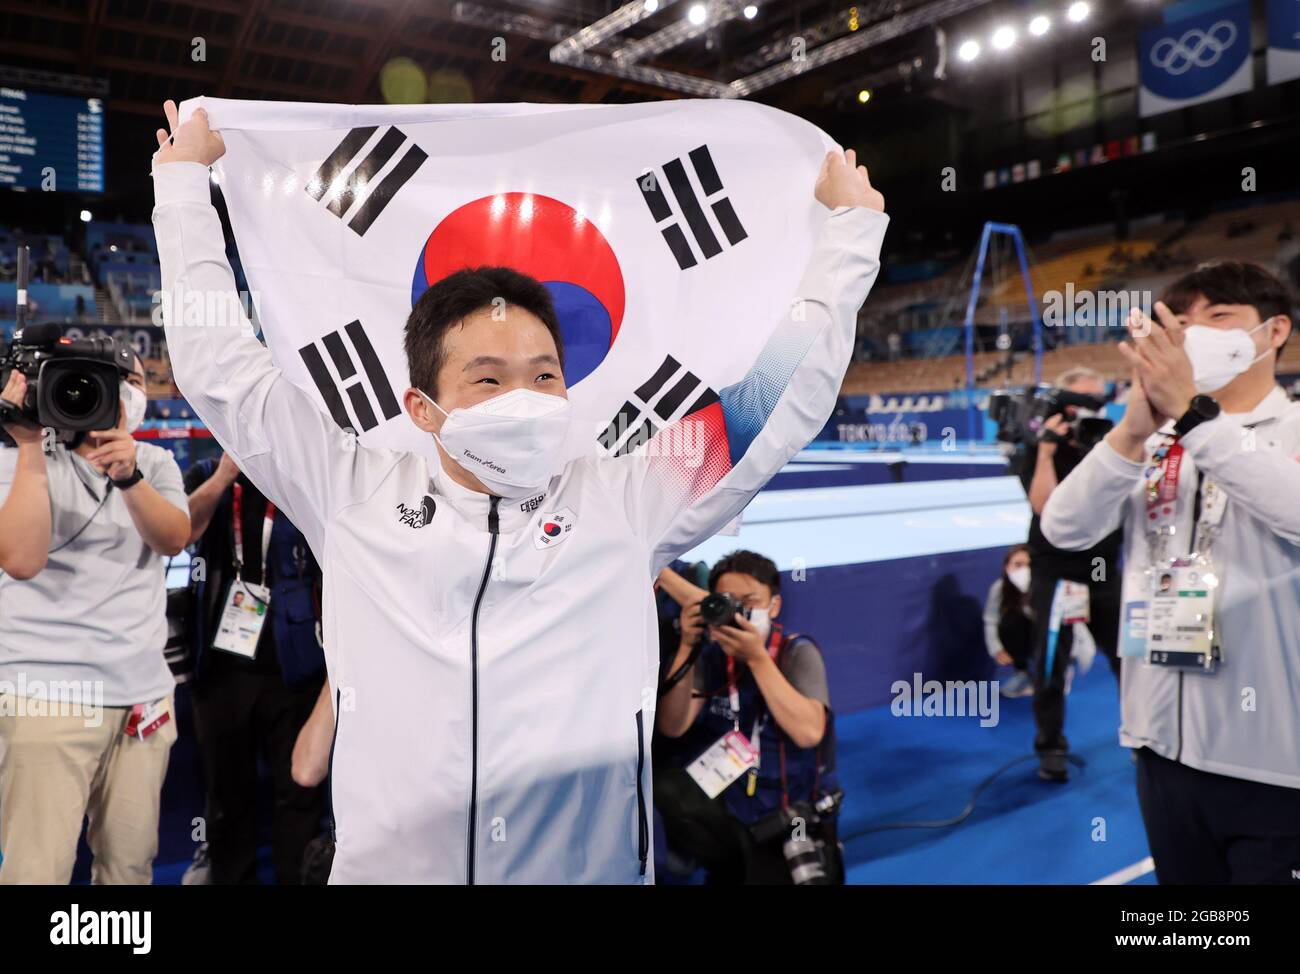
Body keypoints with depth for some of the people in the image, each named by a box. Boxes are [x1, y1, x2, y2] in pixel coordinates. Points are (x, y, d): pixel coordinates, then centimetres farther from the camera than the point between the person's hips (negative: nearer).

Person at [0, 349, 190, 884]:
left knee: (130, 865, 7)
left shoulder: (156, 463, 12)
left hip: (144, 694, 3)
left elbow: (174, 539, -7)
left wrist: (129, 476, -23)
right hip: (48, 693, -3)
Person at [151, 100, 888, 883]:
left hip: (594, 867, 0)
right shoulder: (355, 496, 7)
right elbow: (220, 363, 15)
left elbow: (784, 392, 11)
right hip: (383, 864, 1)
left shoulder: (627, 501, 6)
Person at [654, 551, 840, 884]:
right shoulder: (712, 657, -1)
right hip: (731, 809, 4)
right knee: (663, 787, -22)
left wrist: (757, 657, -30)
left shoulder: (798, 653, -12)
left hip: (792, 823, -3)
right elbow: (673, 728, -10)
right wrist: (687, 647, -19)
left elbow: (808, 733, -27)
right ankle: (735, 868, 3)